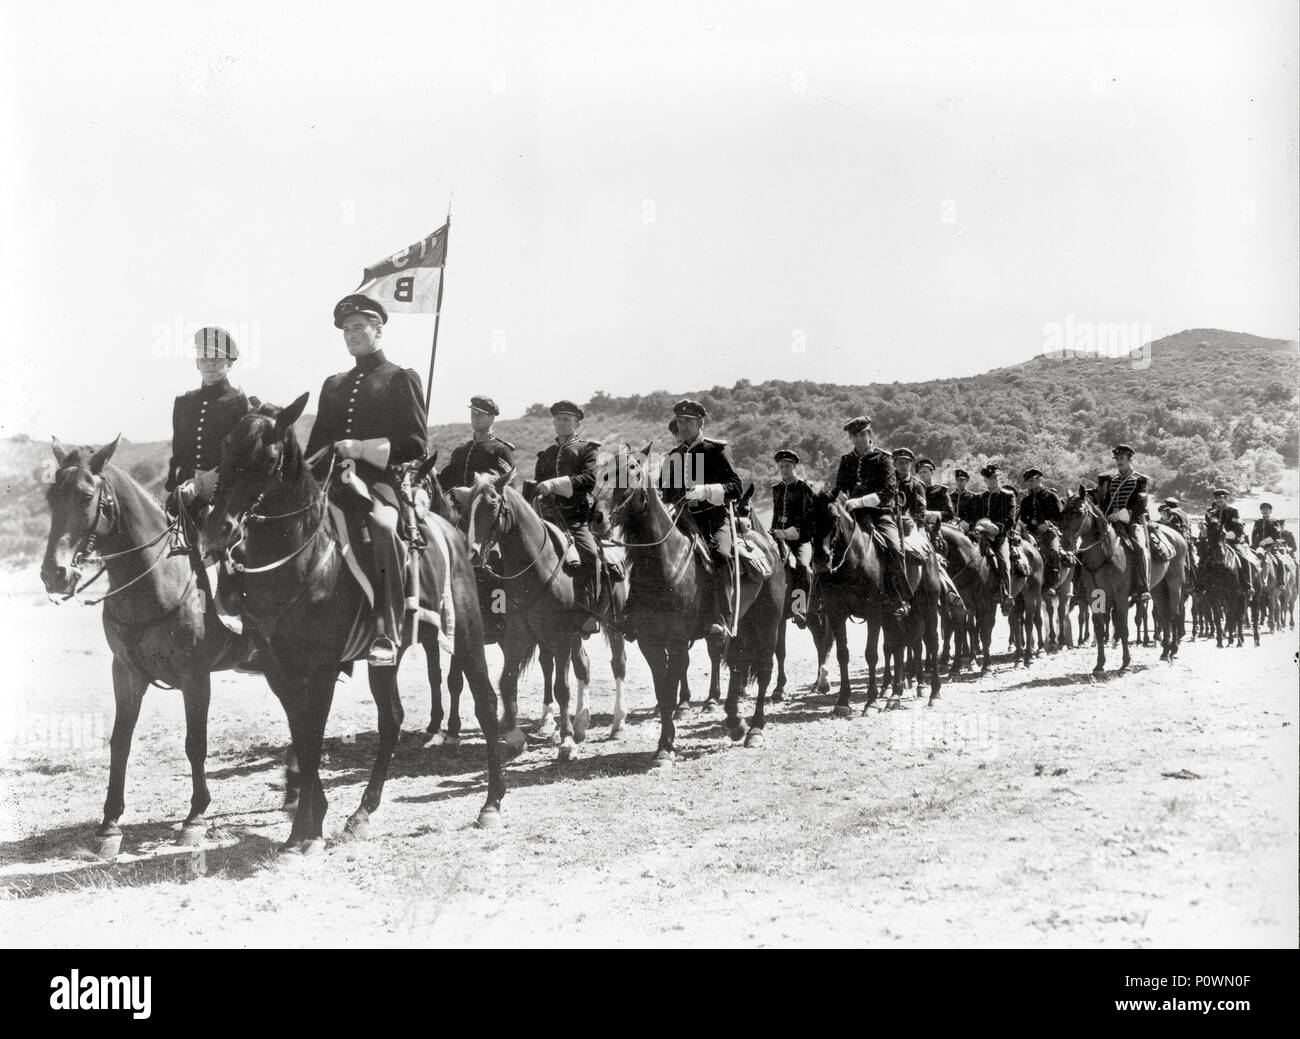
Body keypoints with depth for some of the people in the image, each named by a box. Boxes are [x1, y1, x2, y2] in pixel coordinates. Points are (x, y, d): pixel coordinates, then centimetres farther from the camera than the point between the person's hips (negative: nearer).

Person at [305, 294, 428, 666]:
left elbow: (416, 444, 1)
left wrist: (363, 448, -12)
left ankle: (387, 634, -37)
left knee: (381, 527, -38)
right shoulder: (333, 385, 27)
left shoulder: (401, 379, 10)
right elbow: (317, 443, 28)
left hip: (381, 481, -6)